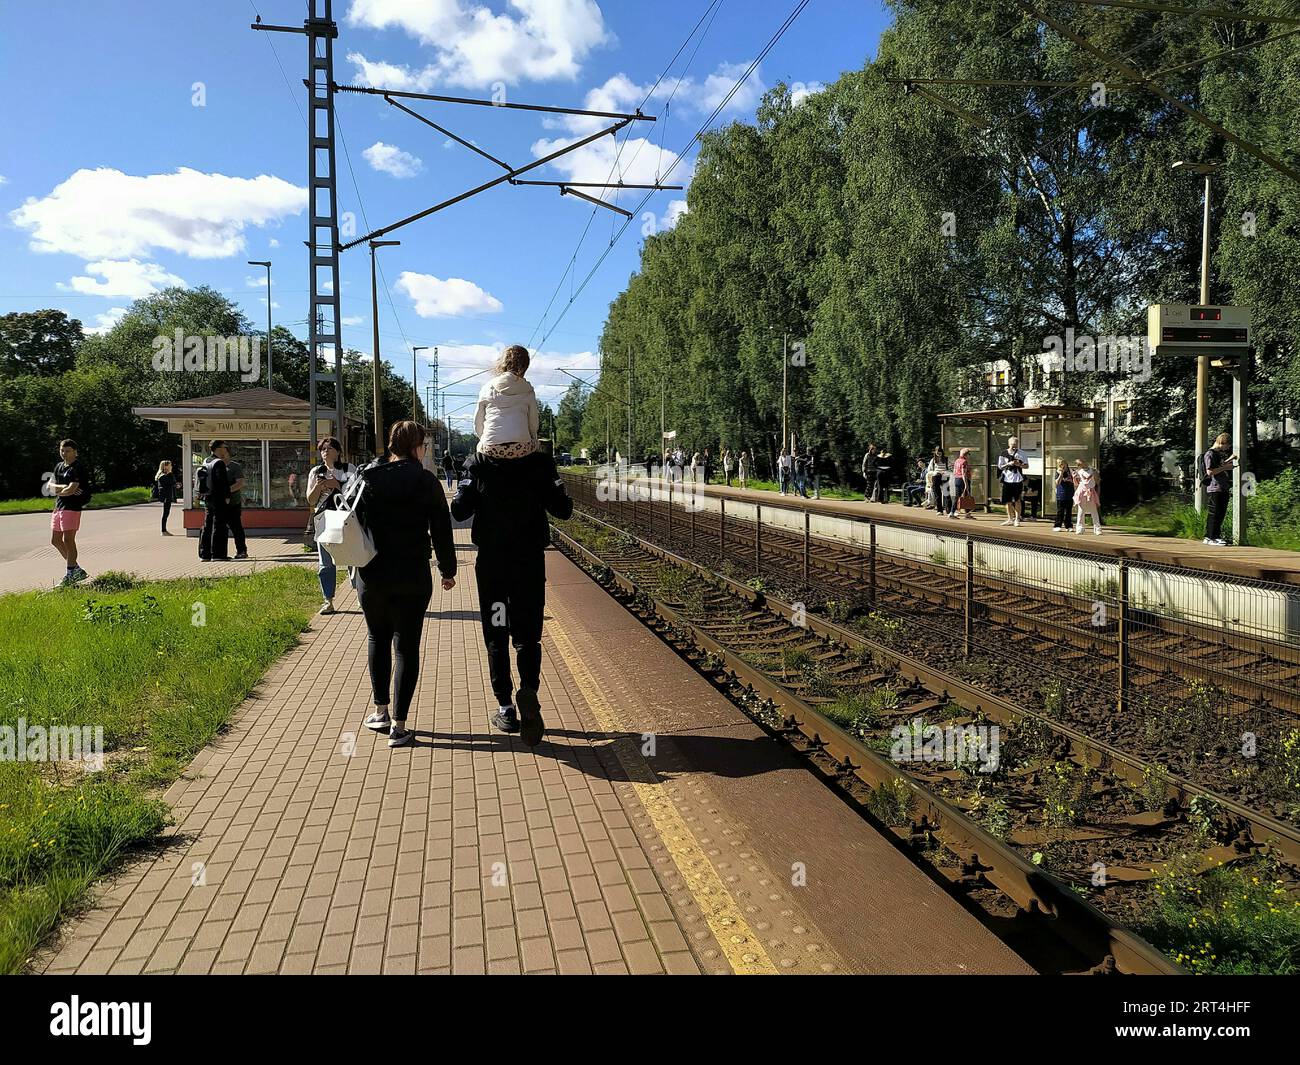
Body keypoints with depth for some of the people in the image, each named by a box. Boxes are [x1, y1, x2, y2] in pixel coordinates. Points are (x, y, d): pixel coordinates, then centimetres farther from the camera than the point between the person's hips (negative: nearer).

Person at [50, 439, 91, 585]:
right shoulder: (59, 467, 16)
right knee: (55, 540, 13)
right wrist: (65, 487, -11)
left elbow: (71, 489, -18)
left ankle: (71, 574, -1)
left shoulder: (78, 468, -10)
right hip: (58, 507, 9)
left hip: (72, 507, -9)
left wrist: (58, 491, -1)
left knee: (68, 540, -8)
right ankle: (77, 570, 21)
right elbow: (53, 486, 7)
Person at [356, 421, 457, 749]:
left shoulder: (366, 479, 0)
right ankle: (398, 726, 4)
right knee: (406, 646, 5)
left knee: (378, 640, 21)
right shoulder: (426, 482, -6)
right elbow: (442, 530, -4)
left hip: (371, 576, 2)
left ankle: (381, 712, 27)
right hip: (413, 577, -2)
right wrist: (447, 570, 8)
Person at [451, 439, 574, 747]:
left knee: (496, 637, 12)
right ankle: (528, 690, -17)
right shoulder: (539, 463, -8)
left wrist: (465, 484, 12)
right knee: (528, 635, 9)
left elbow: (459, 512, -5)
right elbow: (563, 511, -5)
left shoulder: (478, 464, -7)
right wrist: (557, 484, 12)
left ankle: (506, 709, 15)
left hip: (491, 562, 0)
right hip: (530, 561, 0)